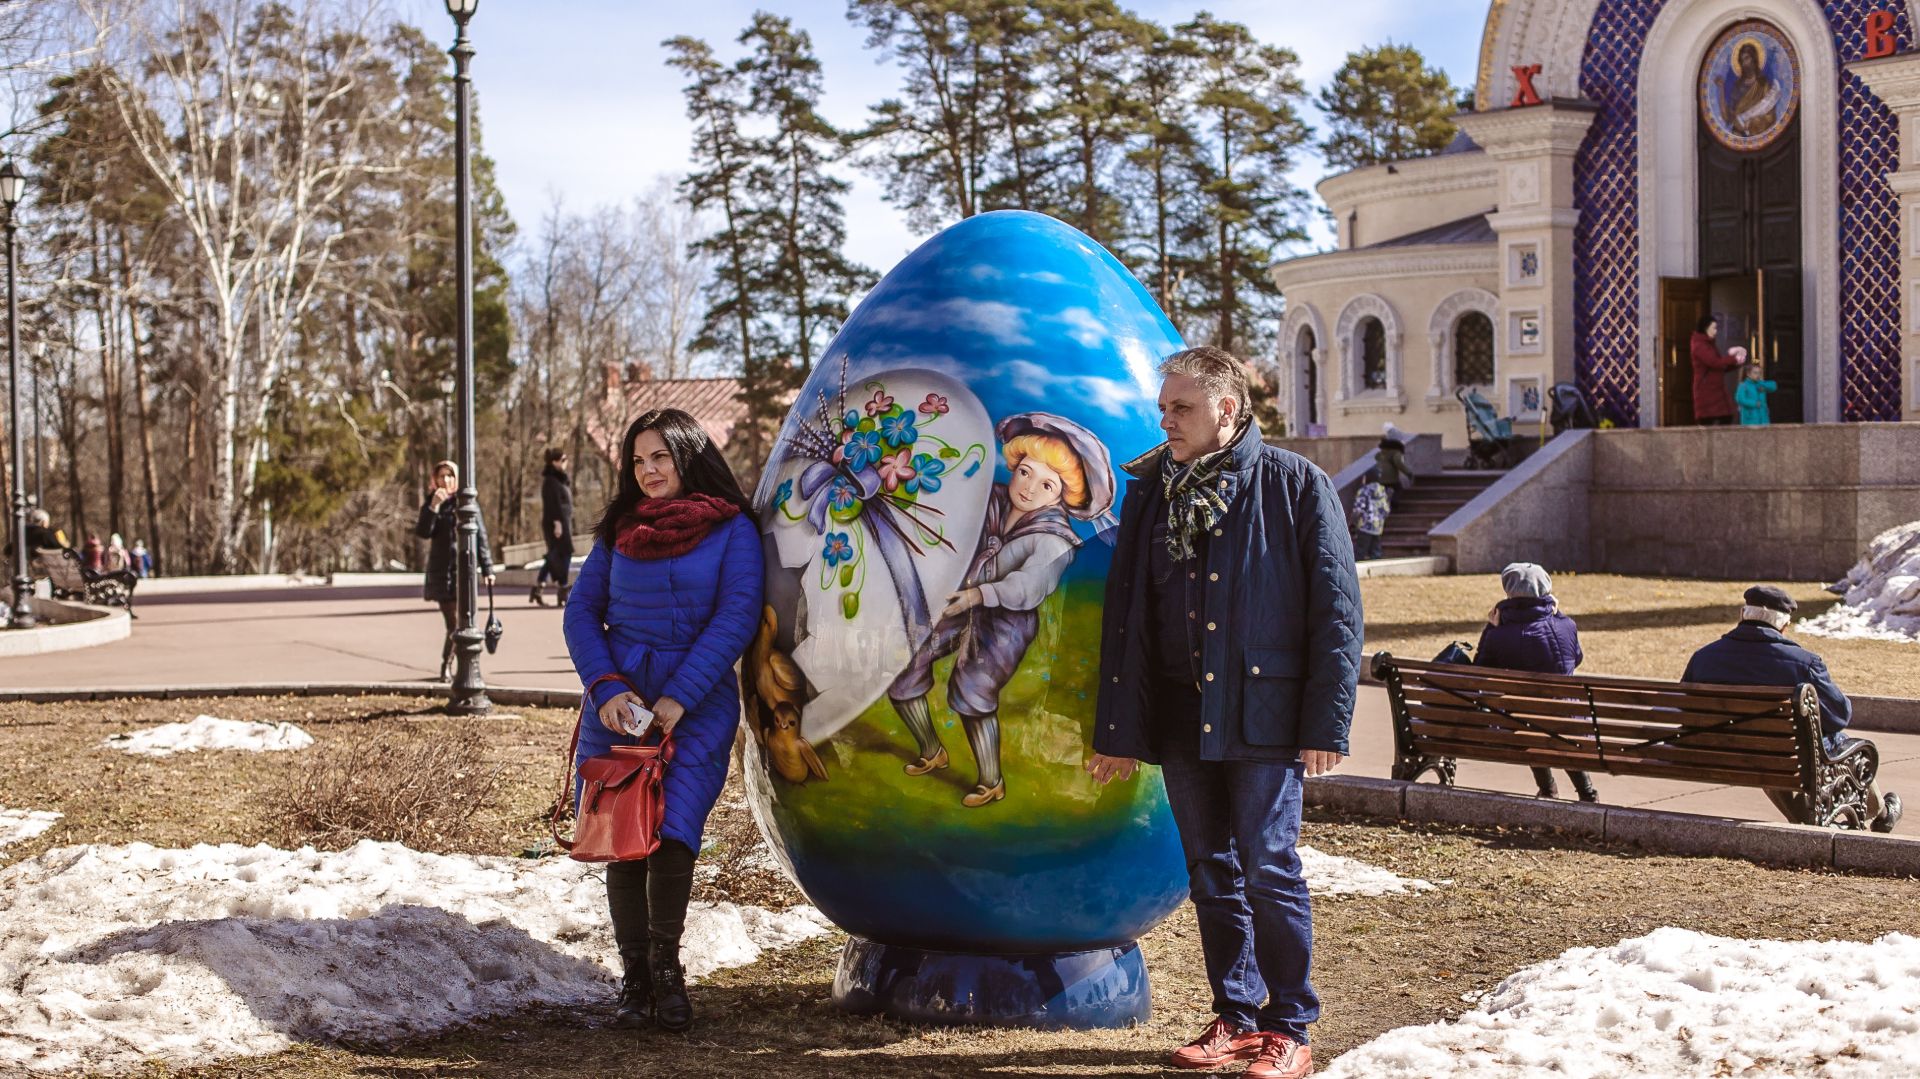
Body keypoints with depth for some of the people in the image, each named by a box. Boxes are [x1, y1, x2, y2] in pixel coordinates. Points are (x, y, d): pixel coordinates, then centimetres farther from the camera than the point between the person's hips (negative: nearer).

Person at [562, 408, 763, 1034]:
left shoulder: (732, 529, 0)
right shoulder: (619, 531, 11)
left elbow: (737, 617, -8)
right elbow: (581, 612, 9)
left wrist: (678, 699, -15)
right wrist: (606, 689, -8)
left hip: (697, 704, -3)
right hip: (618, 700, 3)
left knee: (670, 834, -13)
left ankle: (666, 970, 6)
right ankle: (635, 980, 8)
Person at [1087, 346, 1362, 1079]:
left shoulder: (1295, 486, -4)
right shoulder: (1149, 492, 9)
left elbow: (1337, 611, -6)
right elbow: (1122, 617, 11)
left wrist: (1326, 723, -11)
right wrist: (1117, 729, 8)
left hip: (1262, 716, -5)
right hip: (1180, 717, 5)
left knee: (1269, 869, -5)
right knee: (1210, 873, 11)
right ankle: (1237, 1016, 24)